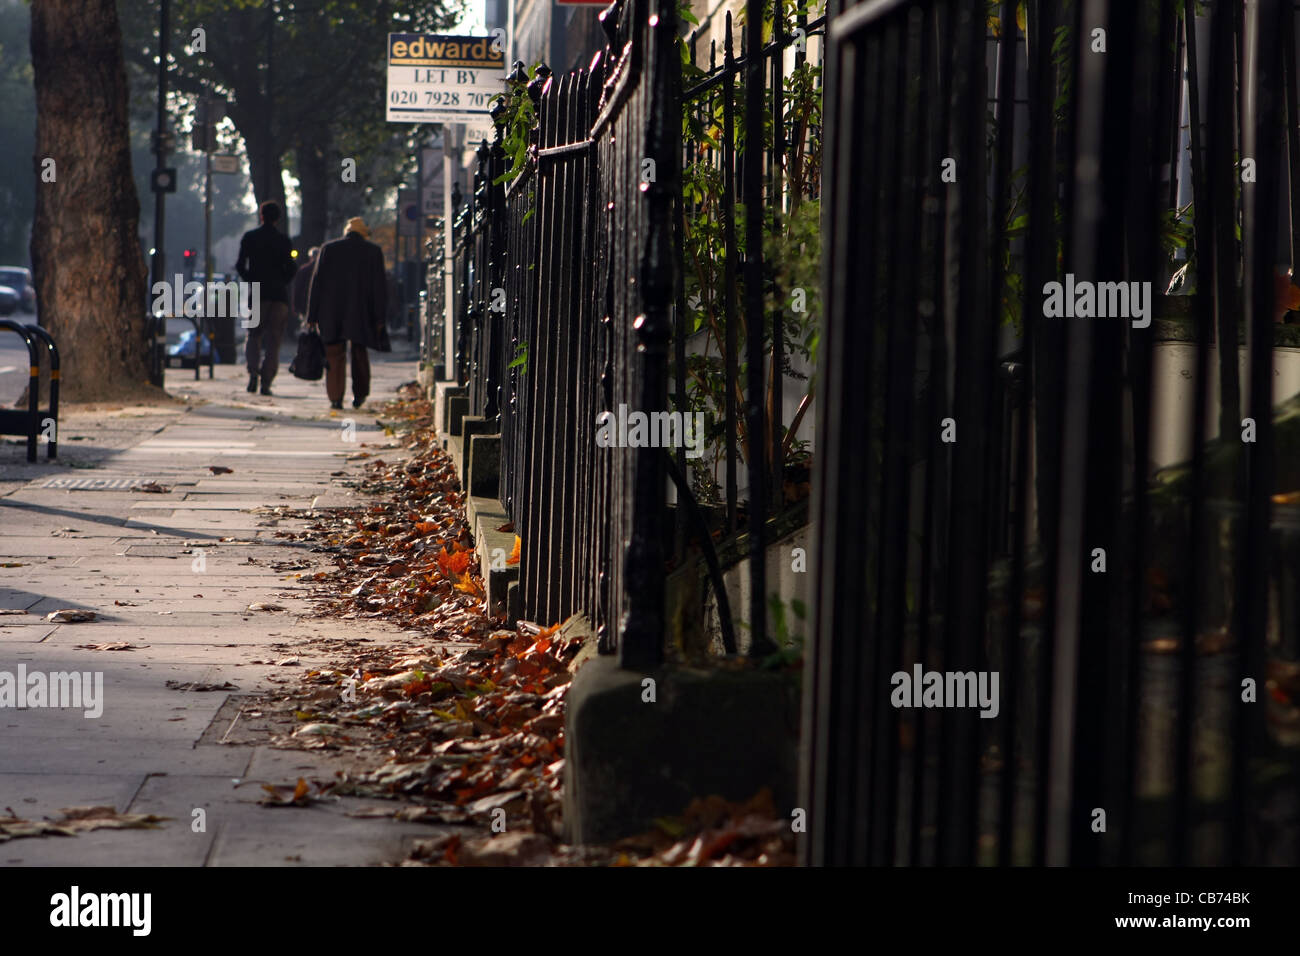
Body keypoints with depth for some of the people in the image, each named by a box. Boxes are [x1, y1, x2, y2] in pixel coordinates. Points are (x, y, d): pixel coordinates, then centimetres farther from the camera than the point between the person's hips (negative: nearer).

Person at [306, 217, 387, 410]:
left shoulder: (328, 249, 2)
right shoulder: (373, 251, -1)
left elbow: (317, 283, 2)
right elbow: (379, 286, -2)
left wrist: (312, 315, 5)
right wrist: (379, 316, 2)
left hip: (331, 314, 0)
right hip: (361, 314, 0)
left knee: (334, 356, 4)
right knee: (359, 353, 17)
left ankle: (335, 397, -3)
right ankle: (359, 394, 20)